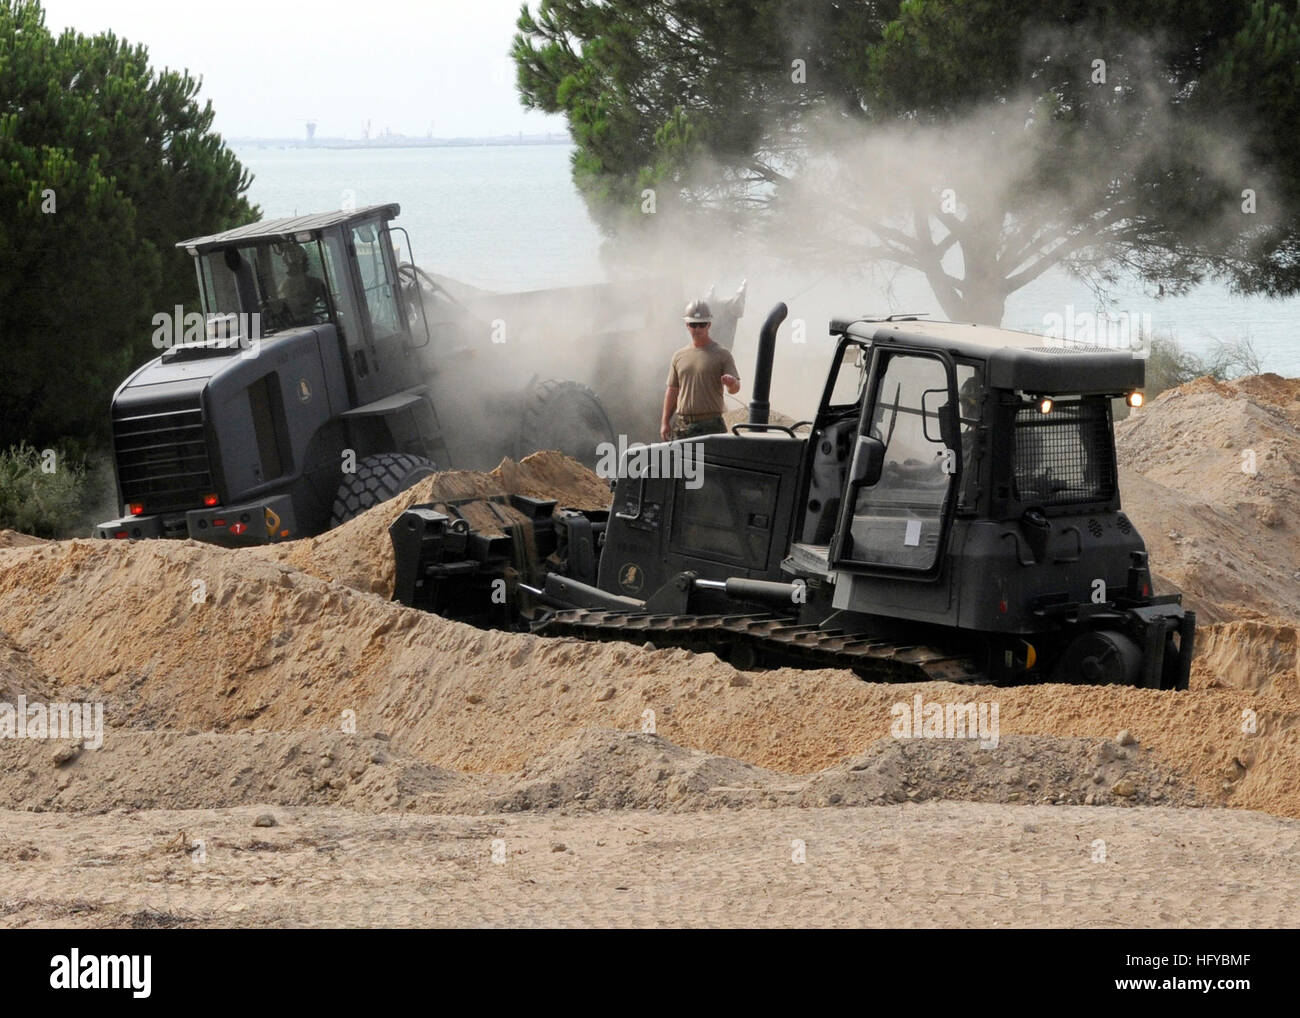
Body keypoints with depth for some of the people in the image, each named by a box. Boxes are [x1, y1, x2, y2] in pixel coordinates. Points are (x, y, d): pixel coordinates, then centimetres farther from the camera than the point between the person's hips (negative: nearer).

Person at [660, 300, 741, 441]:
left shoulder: (722, 355, 2)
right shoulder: (679, 356, 15)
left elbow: (735, 388, -7)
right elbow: (672, 391, 18)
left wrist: (732, 383, -32)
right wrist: (665, 422, 11)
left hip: (711, 427, -4)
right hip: (683, 426, 4)